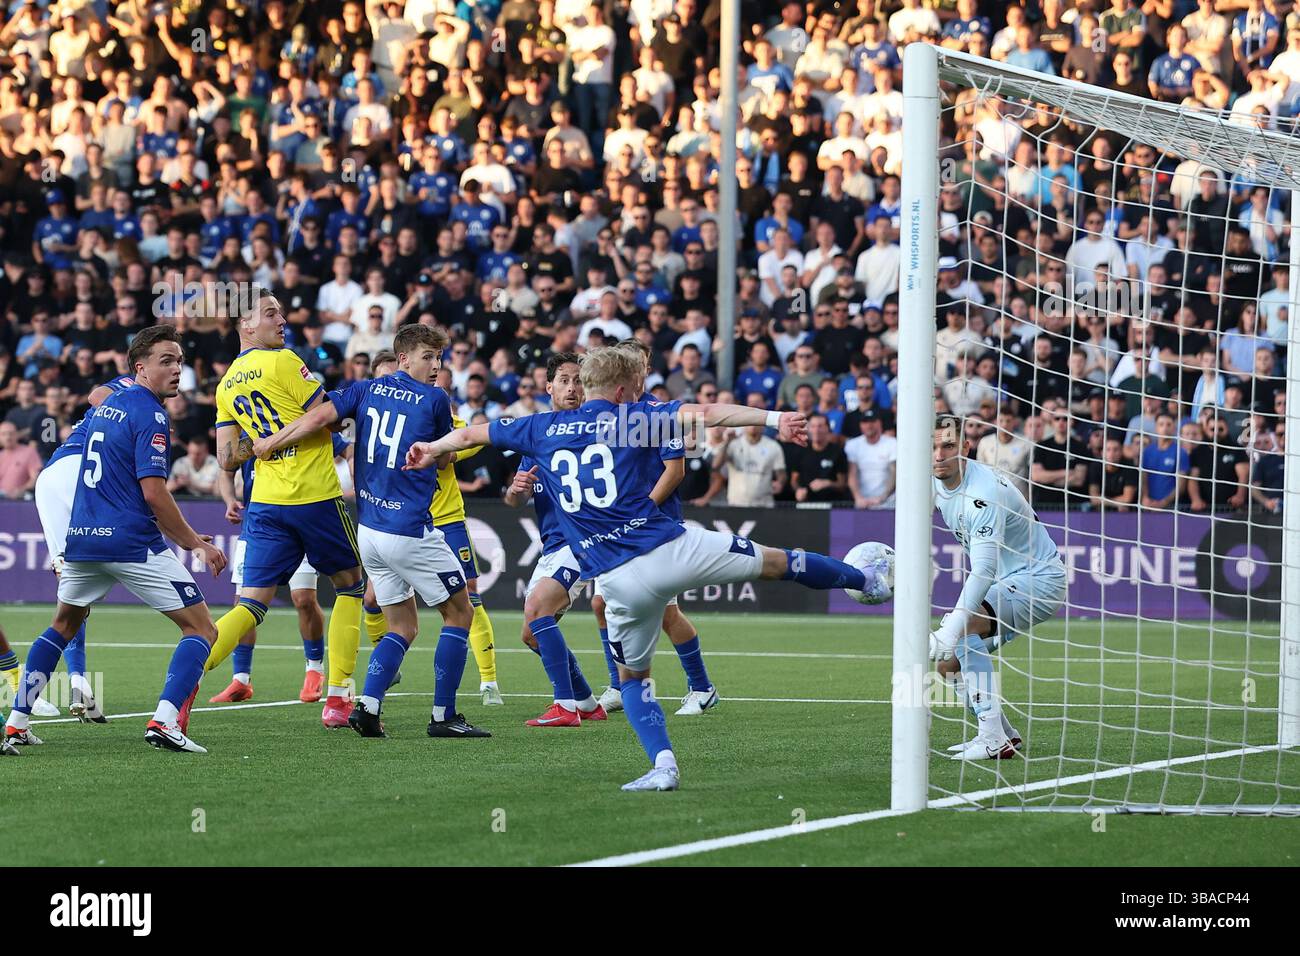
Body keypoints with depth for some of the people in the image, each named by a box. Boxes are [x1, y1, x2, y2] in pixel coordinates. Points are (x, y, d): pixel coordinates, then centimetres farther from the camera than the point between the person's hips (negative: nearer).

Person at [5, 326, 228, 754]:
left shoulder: (105, 405, 16)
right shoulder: (149, 414, -11)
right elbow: (154, 494, -17)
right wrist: (197, 544, -8)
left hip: (82, 539, 8)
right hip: (132, 543, -8)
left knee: (63, 625, 28)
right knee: (201, 629, 0)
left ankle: (16, 723, 20)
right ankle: (165, 720, -18)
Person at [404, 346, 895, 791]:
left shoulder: (543, 428, 12)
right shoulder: (634, 419, 2)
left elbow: (471, 433, 27)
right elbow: (706, 413, -13)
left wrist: (431, 449, 46)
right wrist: (774, 419, -19)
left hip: (620, 581, 2)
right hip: (670, 549, -2)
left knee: (633, 675, 21)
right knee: (775, 561, 17)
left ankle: (663, 763, 3)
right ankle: (867, 580, 34)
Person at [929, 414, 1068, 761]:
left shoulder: (983, 493, -29)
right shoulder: (938, 484, 0)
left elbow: (984, 570, -38)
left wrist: (954, 625, -47)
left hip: (1038, 577, -10)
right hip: (1004, 582, 10)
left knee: (963, 629, -32)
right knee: (947, 663, 3)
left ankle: (994, 738, -32)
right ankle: (1005, 735, 18)